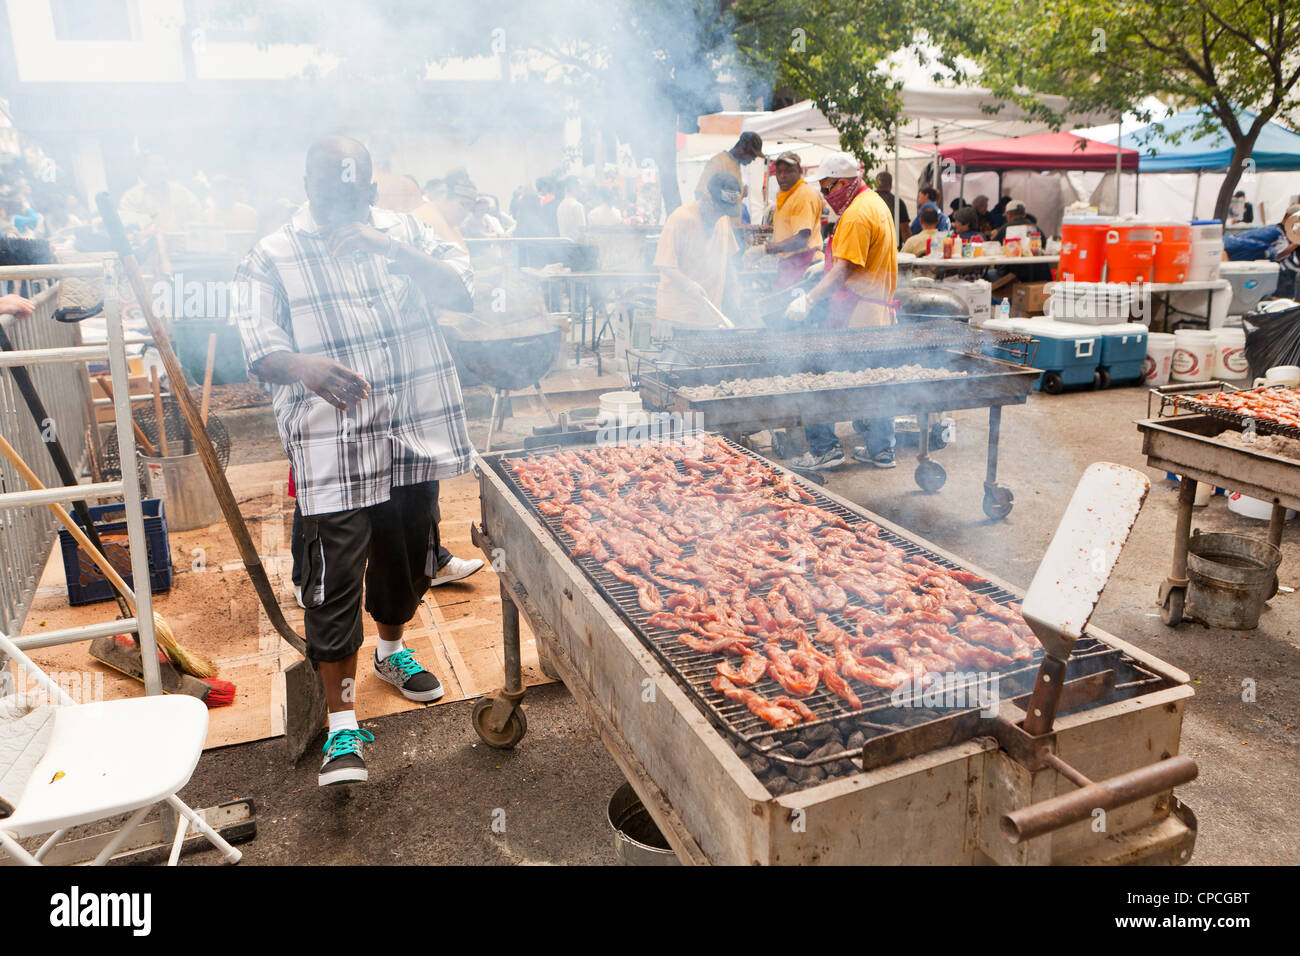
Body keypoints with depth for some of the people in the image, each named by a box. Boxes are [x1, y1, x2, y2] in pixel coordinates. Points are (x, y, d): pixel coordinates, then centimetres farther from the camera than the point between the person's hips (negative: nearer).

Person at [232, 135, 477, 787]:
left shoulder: (403, 231, 6)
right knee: (334, 580, -5)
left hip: (415, 435, 4)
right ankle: (342, 724, 9)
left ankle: (392, 651, 47)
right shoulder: (272, 257, -3)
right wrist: (305, 367, -35)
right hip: (332, 447, -3)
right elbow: (260, 349, -12)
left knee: (407, 557, 18)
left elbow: (462, 293, -6)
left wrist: (390, 248, -20)